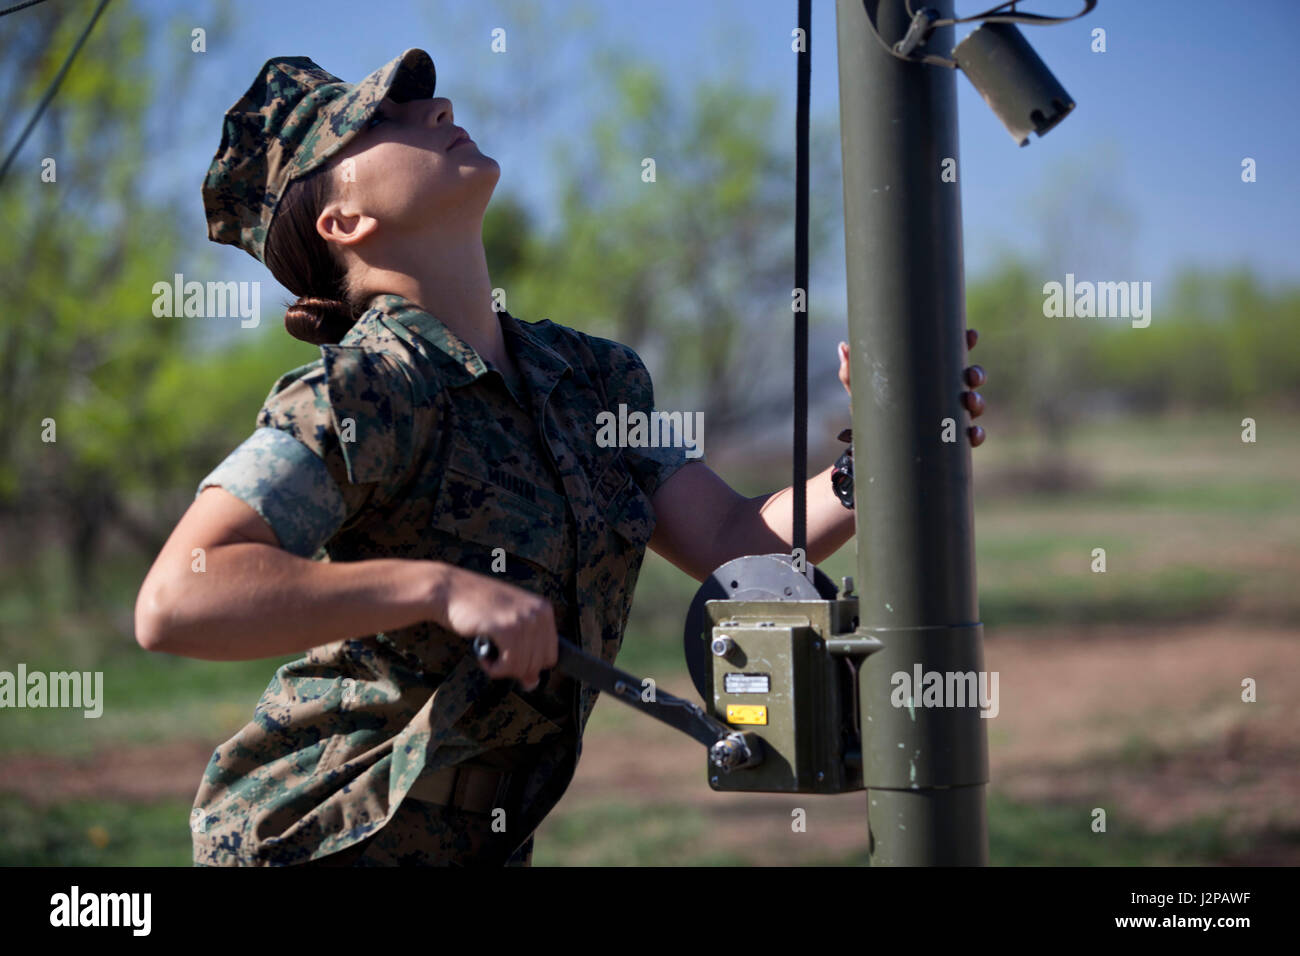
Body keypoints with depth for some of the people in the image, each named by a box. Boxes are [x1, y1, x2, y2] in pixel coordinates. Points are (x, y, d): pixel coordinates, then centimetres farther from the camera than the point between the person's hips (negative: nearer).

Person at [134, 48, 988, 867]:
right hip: (317, 840, -7)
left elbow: (737, 550, -1)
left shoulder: (595, 379, 4)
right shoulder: (363, 393, -20)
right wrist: (438, 588, -34)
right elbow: (173, 602, -29)